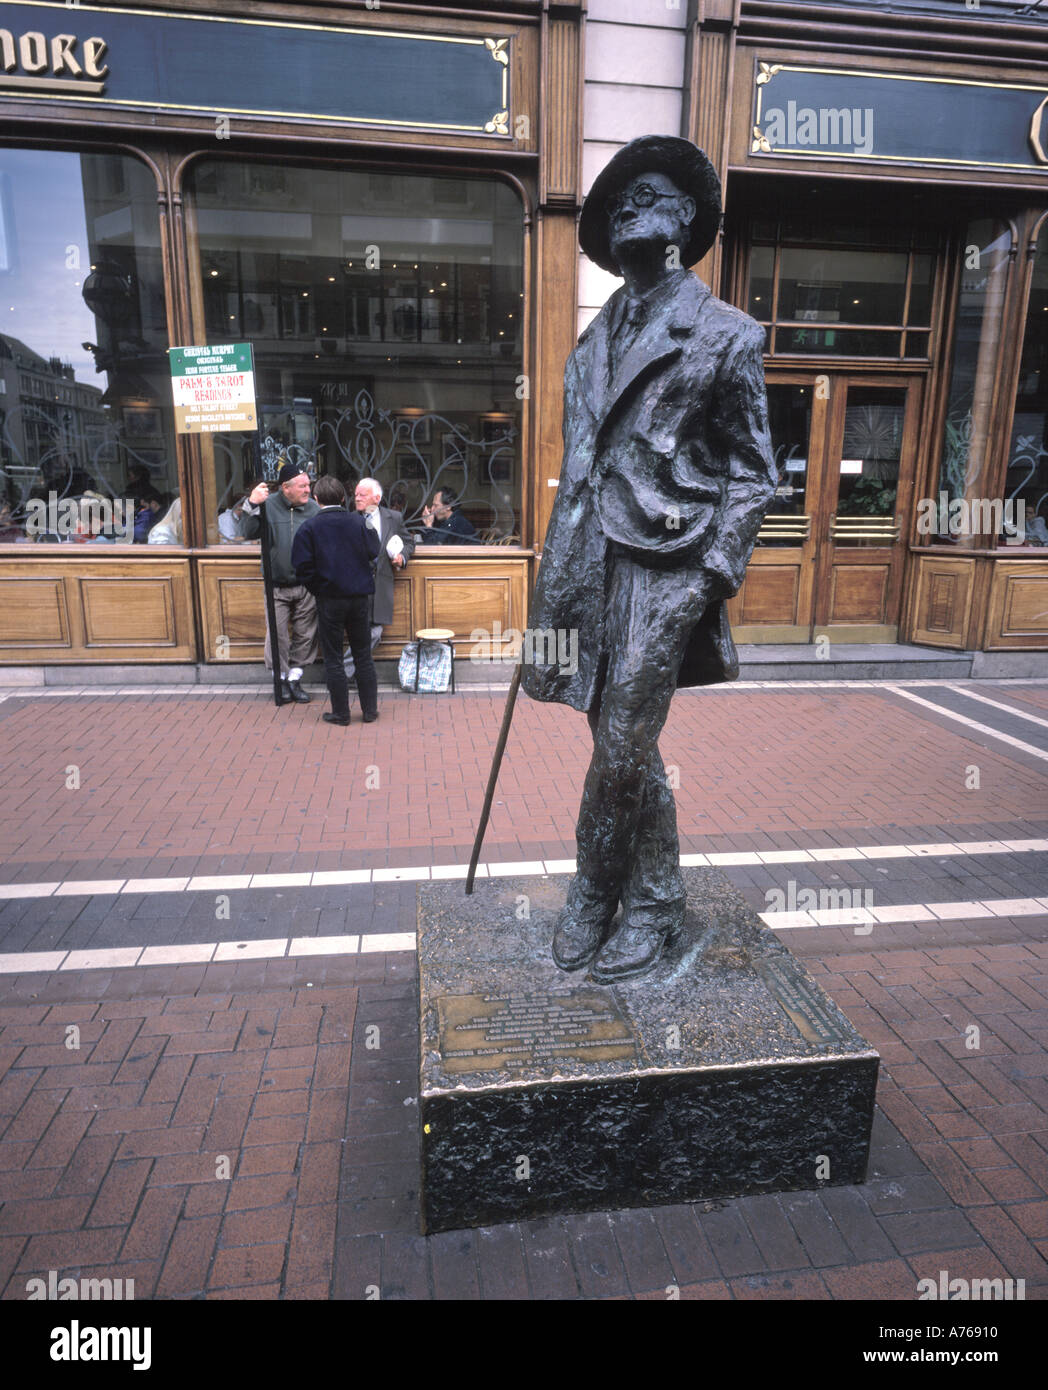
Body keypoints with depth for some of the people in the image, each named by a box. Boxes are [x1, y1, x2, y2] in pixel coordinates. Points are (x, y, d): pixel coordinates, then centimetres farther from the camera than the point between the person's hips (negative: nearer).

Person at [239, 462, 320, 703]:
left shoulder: (313, 508, 0)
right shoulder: (268, 505, -4)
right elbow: (248, 533, -10)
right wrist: (251, 505, -23)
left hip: (306, 585, 2)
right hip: (277, 586, -1)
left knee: (305, 635, 8)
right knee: (277, 635, 3)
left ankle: (295, 679, 22)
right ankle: (281, 679, 20)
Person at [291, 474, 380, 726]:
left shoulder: (309, 528, -7)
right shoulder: (359, 522, -2)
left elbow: (303, 566, -12)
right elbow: (374, 552, 3)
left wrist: (318, 589, 3)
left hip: (329, 599, -2)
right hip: (360, 596, 3)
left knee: (333, 658, 8)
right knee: (363, 655, 12)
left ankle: (341, 713, 11)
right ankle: (370, 710, 17)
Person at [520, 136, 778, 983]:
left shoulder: (725, 335, 2)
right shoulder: (598, 337, 17)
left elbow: (751, 475, 1)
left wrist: (712, 579, -11)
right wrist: (558, 571, 14)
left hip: (665, 567, -5)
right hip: (591, 559, 5)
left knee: (621, 749, -4)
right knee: (625, 747, 11)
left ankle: (595, 897, 19)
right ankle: (654, 899, 28)